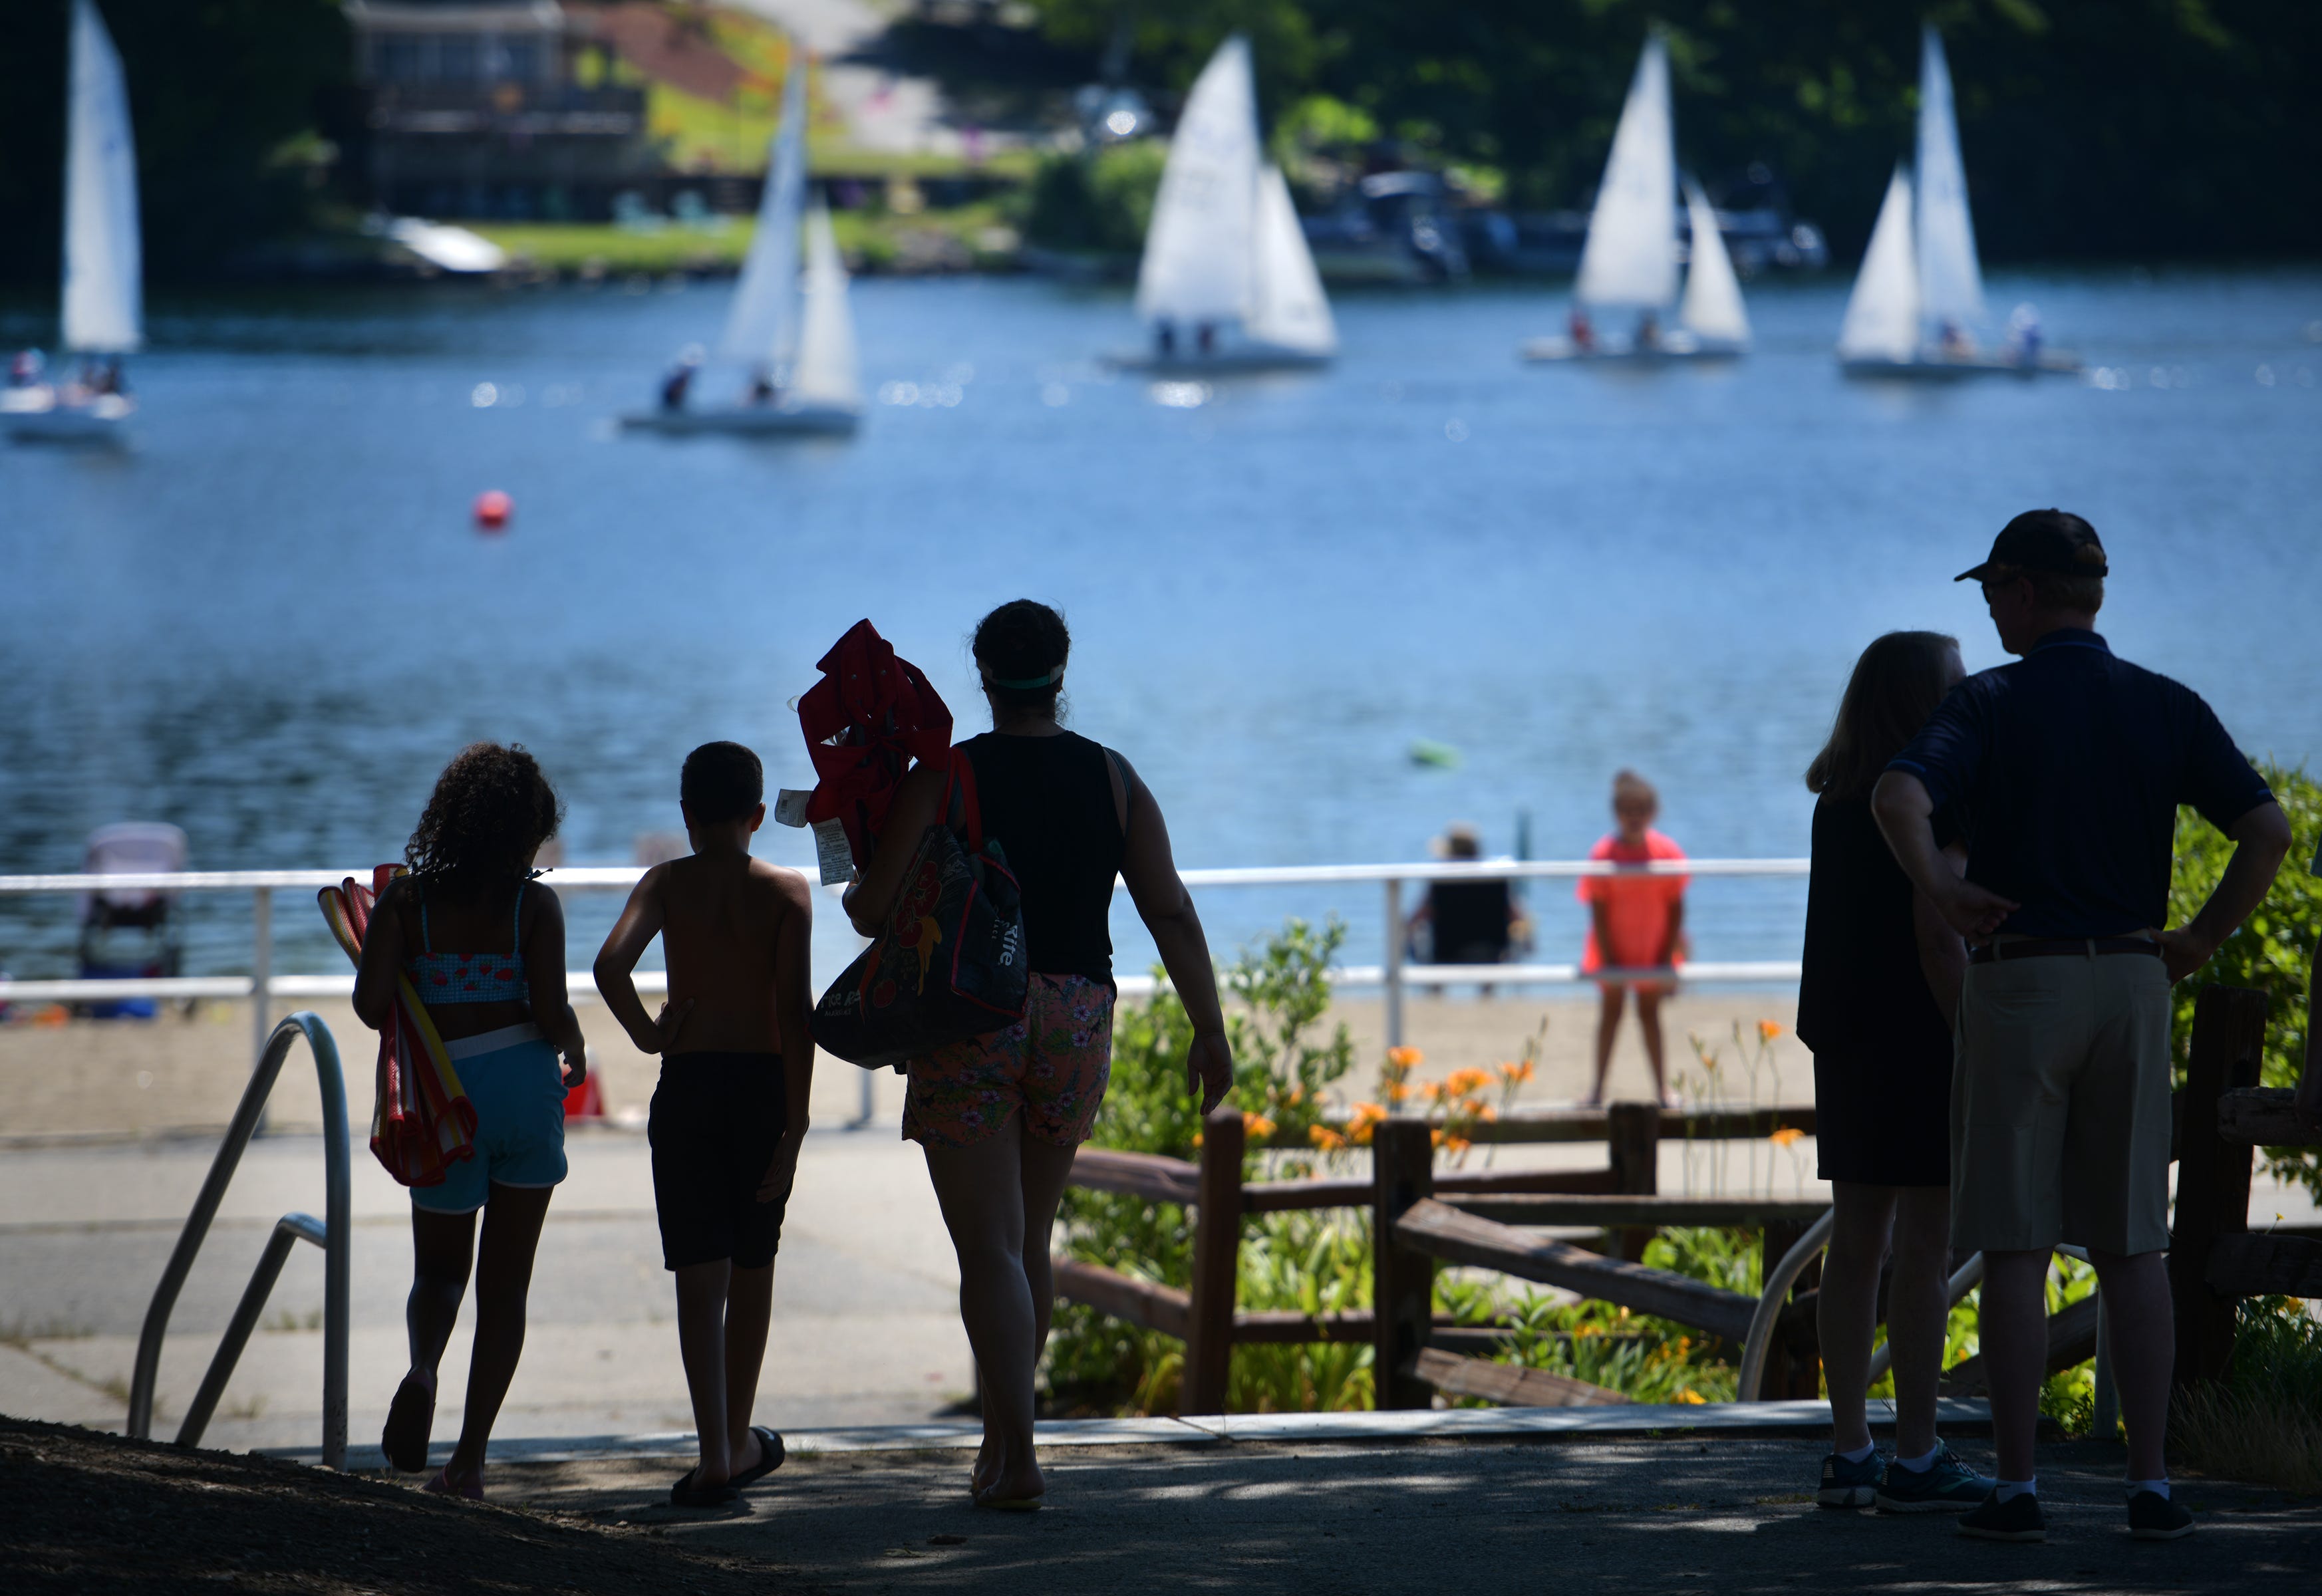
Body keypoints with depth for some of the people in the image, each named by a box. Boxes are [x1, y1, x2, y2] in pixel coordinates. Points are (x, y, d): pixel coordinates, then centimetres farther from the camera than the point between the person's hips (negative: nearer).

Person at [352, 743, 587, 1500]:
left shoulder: (406, 900, -2)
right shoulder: (535, 905, -6)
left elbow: (371, 1004, -10)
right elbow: (552, 1012, -11)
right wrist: (575, 1053, 10)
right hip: (527, 1090, 0)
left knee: (439, 1269, 17)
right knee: (505, 1283, 10)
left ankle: (423, 1366, -18)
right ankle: (470, 1459, 5)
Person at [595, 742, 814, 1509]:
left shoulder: (669, 884, 0)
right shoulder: (786, 892, -1)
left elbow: (610, 964, -18)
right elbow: (795, 1009, -9)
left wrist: (648, 1035, -1)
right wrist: (794, 1130, -8)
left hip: (687, 1090, -1)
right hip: (763, 1088, 1)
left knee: (700, 1278, -2)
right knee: (751, 1270, 16)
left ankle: (715, 1454, -13)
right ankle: (738, 1440, 28)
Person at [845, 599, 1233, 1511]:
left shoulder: (942, 778, -5)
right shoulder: (1111, 779, 5)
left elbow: (873, 909, -9)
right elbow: (1171, 913, 1)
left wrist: (856, 897, 15)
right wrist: (1210, 1033, 6)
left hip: (971, 1016, -4)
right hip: (1077, 1021, 4)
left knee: (990, 1249, -6)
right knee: (1028, 1241, 19)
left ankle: (1016, 1459, -19)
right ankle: (1001, 1439, 29)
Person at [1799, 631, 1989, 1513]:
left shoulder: (1839, 801, 11)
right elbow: (1938, 936, -17)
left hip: (1844, 1037, 8)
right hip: (1918, 1038, -8)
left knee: (1856, 1241, 9)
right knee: (1925, 1247, -5)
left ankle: (1848, 1453, 11)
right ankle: (1915, 1460, -6)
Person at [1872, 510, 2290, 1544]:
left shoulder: (1993, 704, -5)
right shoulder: (2167, 709, 6)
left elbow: (1899, 797, -23)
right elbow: (2267, 828, -3)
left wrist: (1943, 895, -9)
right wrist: (2202, 939, 4)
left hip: (2018, 981, -3)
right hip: (2133, 982, 4)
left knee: (2014, 1247, -1)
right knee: (2132, 1247, 6)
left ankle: (2016, 1488, -2)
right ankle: (2150, 1487, 4)